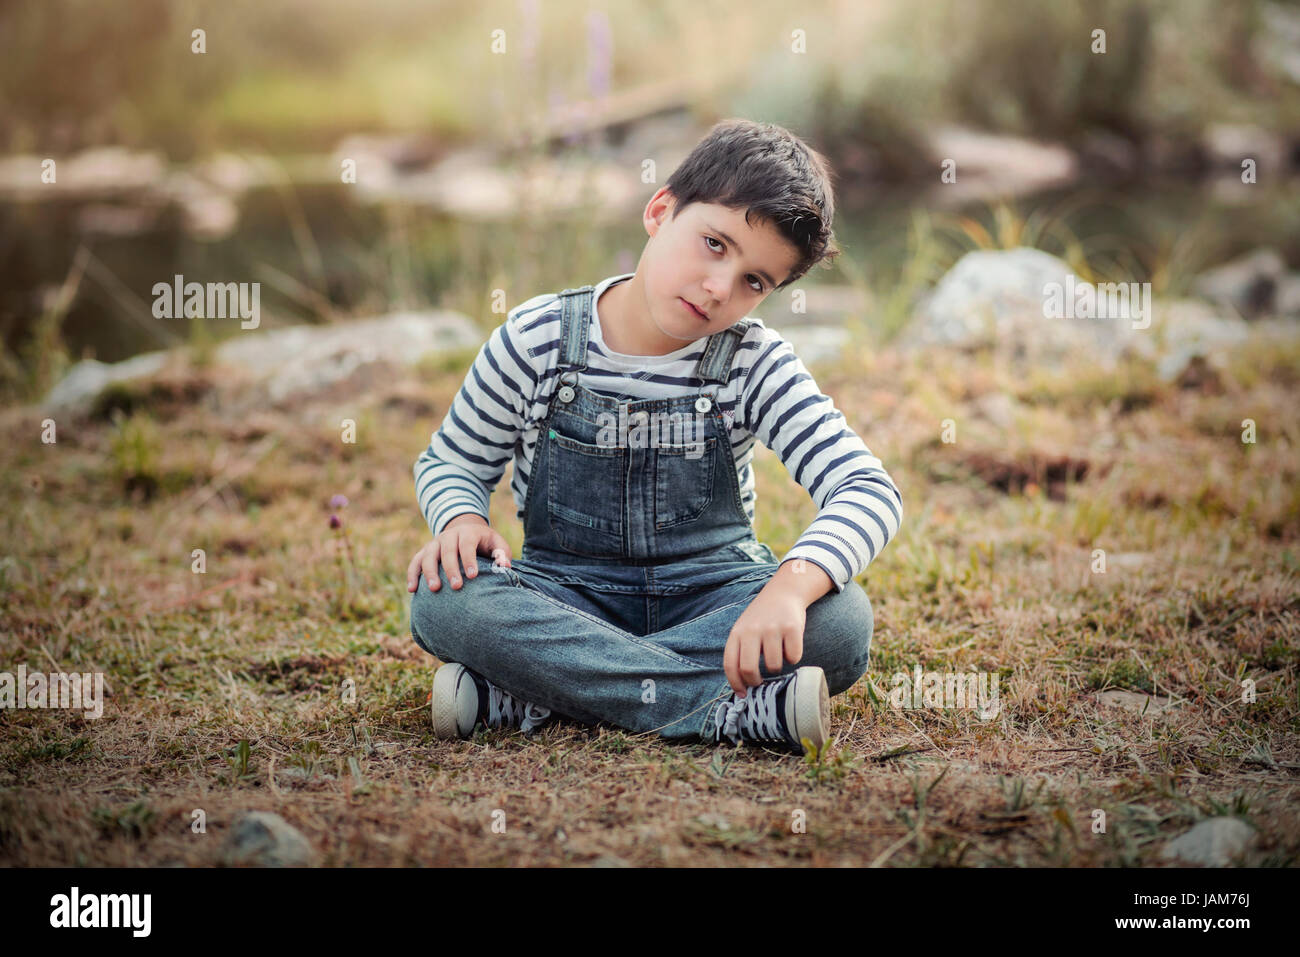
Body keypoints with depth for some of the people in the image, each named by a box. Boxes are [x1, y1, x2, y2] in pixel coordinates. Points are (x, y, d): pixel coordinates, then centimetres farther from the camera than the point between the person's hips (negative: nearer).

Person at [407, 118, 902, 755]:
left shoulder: (754, 364, -9)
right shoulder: (537, 340, -8)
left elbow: (869, 490, -19)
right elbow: (450, 462, 7)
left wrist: (792, 583, -39)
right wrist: (461, 521, -18)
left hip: (712, 595, 0)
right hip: (568, 592, 0)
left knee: (841, 619, -31)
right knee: (444, 601, -31)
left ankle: (525, 695, -28)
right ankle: (735, 709, -34)